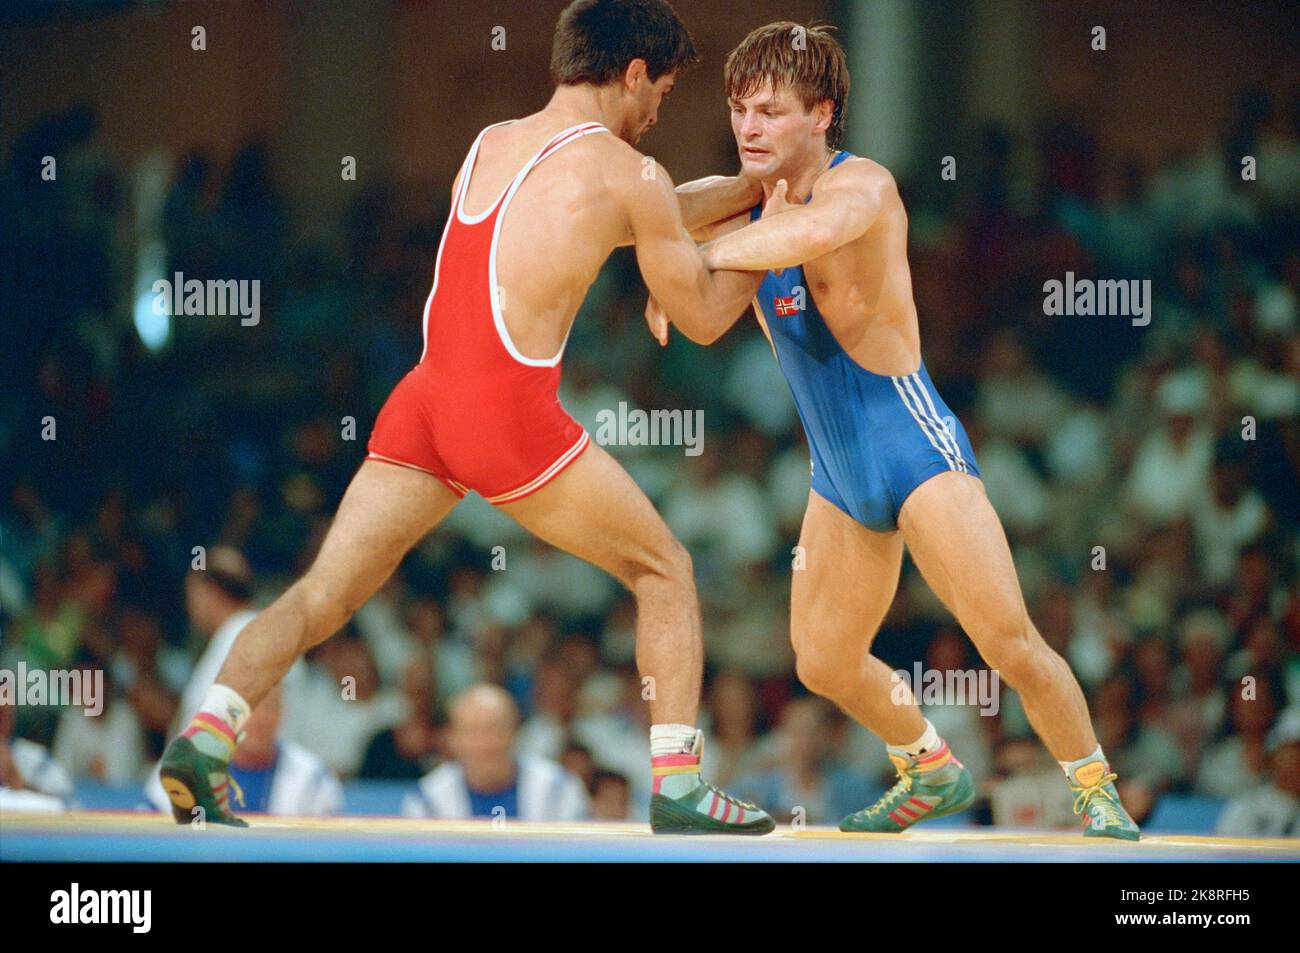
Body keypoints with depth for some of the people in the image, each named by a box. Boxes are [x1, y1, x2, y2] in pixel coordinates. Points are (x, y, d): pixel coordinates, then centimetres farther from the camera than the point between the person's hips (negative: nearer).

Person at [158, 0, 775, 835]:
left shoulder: (488, 145, 21)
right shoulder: (627, 173, 2)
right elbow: (701, 310, 12)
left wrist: (751, 188, 40)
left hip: (424, 399, 5)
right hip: (511, 407, -5)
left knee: (323, 594, 6)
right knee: (665, 573, 11)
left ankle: (208, 733, -16)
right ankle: (679, 788, 3)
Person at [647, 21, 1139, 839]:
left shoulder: (863, 184, -18)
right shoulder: (750, 212, 5)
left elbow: (814, 230, -43)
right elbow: (705, 323, 0)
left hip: (917, 451, -8)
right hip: (840, 477, 8)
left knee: (1010, 641, -14)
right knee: (826, 664, 10)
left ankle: (1097, 794, 4)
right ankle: (933, 771, 36)